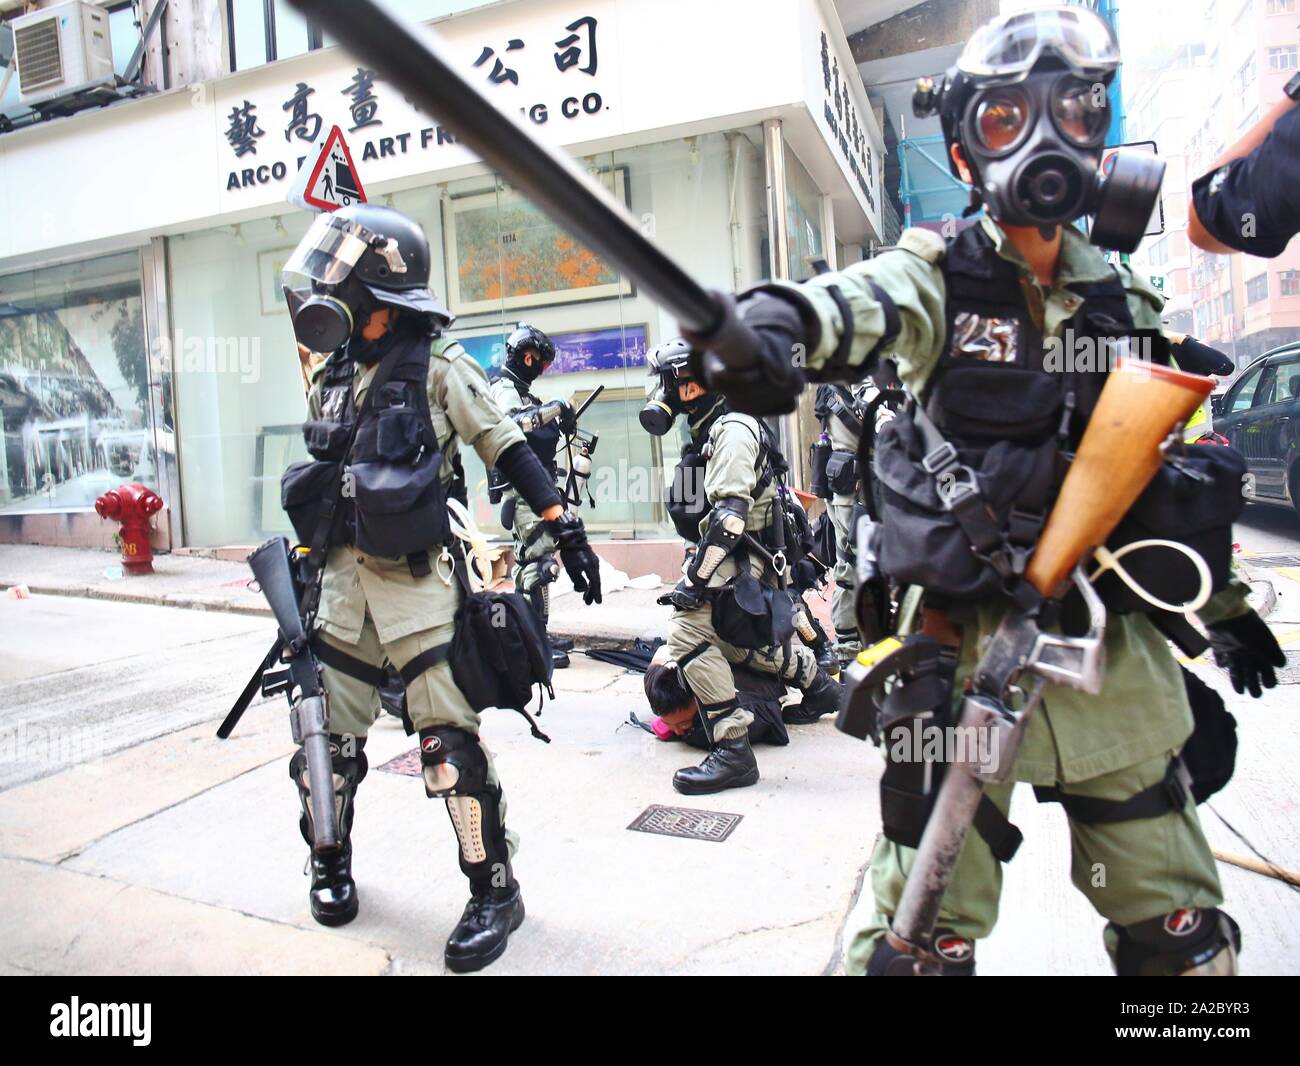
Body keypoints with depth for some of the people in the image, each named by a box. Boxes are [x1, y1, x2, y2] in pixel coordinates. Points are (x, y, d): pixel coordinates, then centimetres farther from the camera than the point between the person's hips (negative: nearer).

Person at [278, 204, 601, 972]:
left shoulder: (438, 366, -7)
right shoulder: (334, 374, 13)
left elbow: (509, 450, -8)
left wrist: (567, 530, -12)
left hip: (418, 580, -6)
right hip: (345, 576, 7)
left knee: (449, 739, -7)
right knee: (328, 733, 12)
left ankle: (495, 893, 8)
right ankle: (331, 862, 35)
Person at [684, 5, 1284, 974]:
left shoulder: (1127, 304, 11)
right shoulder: (941, 276, -2)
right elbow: (859, 305, -27)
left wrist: (1225, 605, 25)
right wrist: (770, 324, -50)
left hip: (1115, 643, 5)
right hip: (964, 639, -4)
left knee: (1180, 933, 17)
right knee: (926, 934, -1)